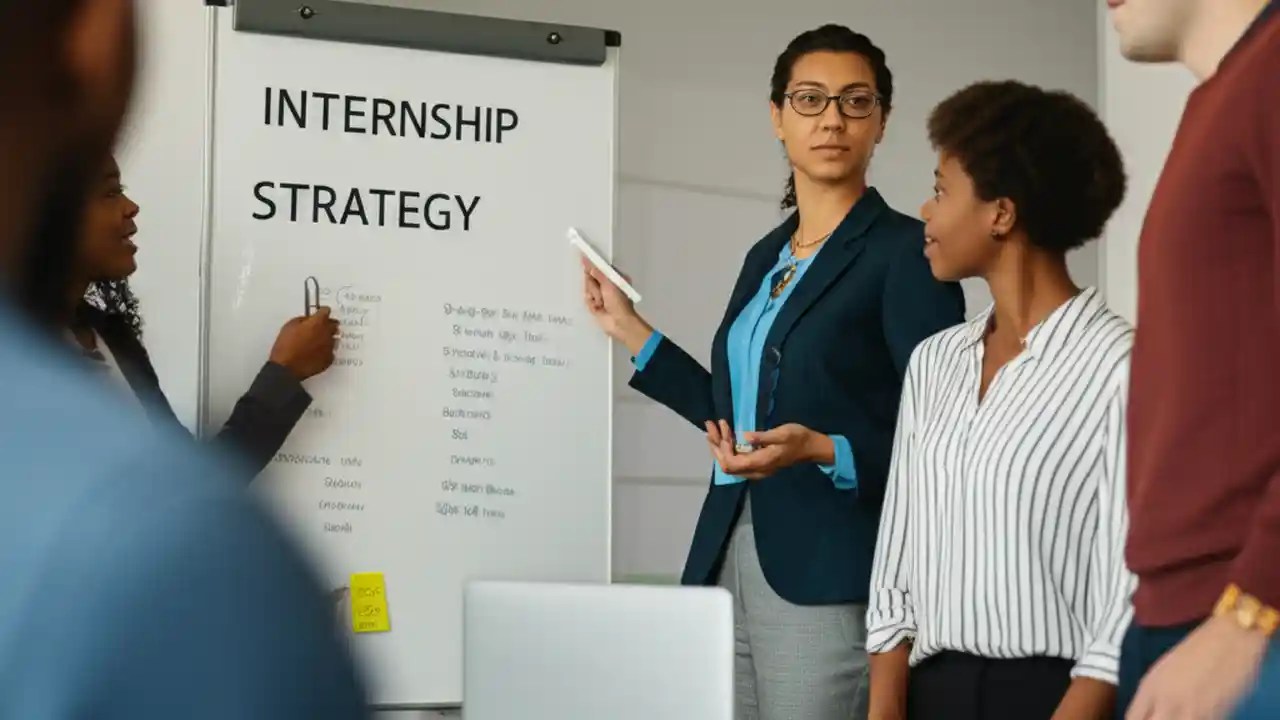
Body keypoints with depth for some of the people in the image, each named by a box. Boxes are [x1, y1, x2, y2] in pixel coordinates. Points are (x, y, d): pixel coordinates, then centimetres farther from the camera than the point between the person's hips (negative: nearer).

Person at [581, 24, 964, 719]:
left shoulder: (905, 251, -4)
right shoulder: (766, 256, 18)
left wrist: (822, 452, -24)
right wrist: (632, 332, 23)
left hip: (829, 577, -7)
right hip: (727, 558, 7)